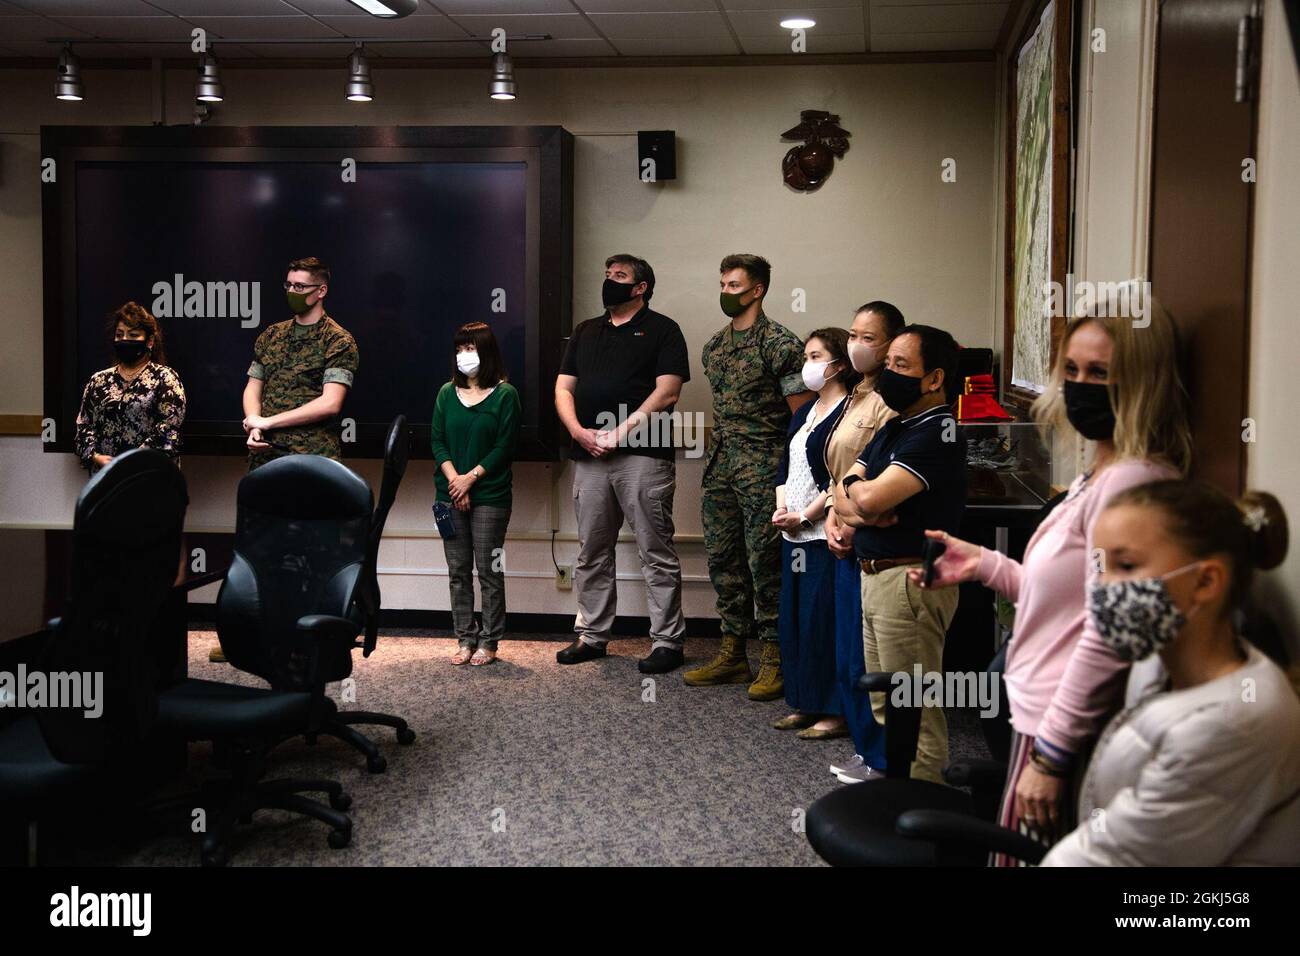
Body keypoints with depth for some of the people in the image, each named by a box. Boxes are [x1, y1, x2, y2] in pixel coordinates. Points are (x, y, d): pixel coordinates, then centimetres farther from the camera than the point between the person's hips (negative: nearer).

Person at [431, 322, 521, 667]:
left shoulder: (504, 395, -2)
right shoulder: (447, 393, 10)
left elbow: (505, 447, -7)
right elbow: (437, 441, 6)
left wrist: (471, 478, -12)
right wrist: (454, 480, -8)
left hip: (490, 496, -4)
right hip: (451, 494, 4)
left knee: (489, 570, 0)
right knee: (458, 571, 6)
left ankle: (488, 641, 7)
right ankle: (465, 639, 13)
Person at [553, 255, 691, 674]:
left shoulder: (661, 330, 3)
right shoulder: (586, 332, 20)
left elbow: (667, 391, -8)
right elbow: (563, 388, 15)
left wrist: (621, 432, -14)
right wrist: (578, 431, -4)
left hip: (643, 455, -6)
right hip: (589, 455, 6)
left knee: (657, 552, -4)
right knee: (591, 552, 10)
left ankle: (667, 641, 1)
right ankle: (591, 635, 20)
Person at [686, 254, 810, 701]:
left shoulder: (779, 344, -9)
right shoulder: (714, 346, 14)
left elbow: (803, 414, -10)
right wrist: (718, 452, 16)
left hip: (762, 465, -8)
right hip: (719, 464, 8)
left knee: (765, 561, -5)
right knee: (723, 560, 10)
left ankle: (774, 659, 3)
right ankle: (732, 653, 19)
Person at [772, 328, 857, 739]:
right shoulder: (804, 413, 17)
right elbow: (785, 468, 19)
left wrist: (804, 516, -15)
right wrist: (781, 508, 2)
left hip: (826, 532, -9)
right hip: (795, 534, 9)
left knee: (824, 619, -6)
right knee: (793, 618, 11)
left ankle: (835, 712, 3)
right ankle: (806, 705, 21)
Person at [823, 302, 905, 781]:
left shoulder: (892, 401, -15)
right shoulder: (855, 398, 15)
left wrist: (853, 526, -12)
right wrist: (832, 518, 7)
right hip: (848, 544, 10)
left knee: (869, 658, -2)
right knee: (848, 656, 15)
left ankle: (882, 759, 10)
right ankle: (866, 749, 28)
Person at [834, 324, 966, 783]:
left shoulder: (936, 434, -16)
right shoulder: (894, 427, 16)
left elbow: (870, 498, -26)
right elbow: (844, 495, 11)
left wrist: (853, 488, -3)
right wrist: (849, 507, -12)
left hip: (910, 579, -10)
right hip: (876, 574, 10)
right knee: (885, 705, 19)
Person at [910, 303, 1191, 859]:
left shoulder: (1130, 482, -21)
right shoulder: (1101, 474, 13)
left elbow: (1110, 636, -25)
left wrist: (1050, 753, -21)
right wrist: (985, 565, 9)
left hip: (1064, 733, -10)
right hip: (1046, 715, 10)